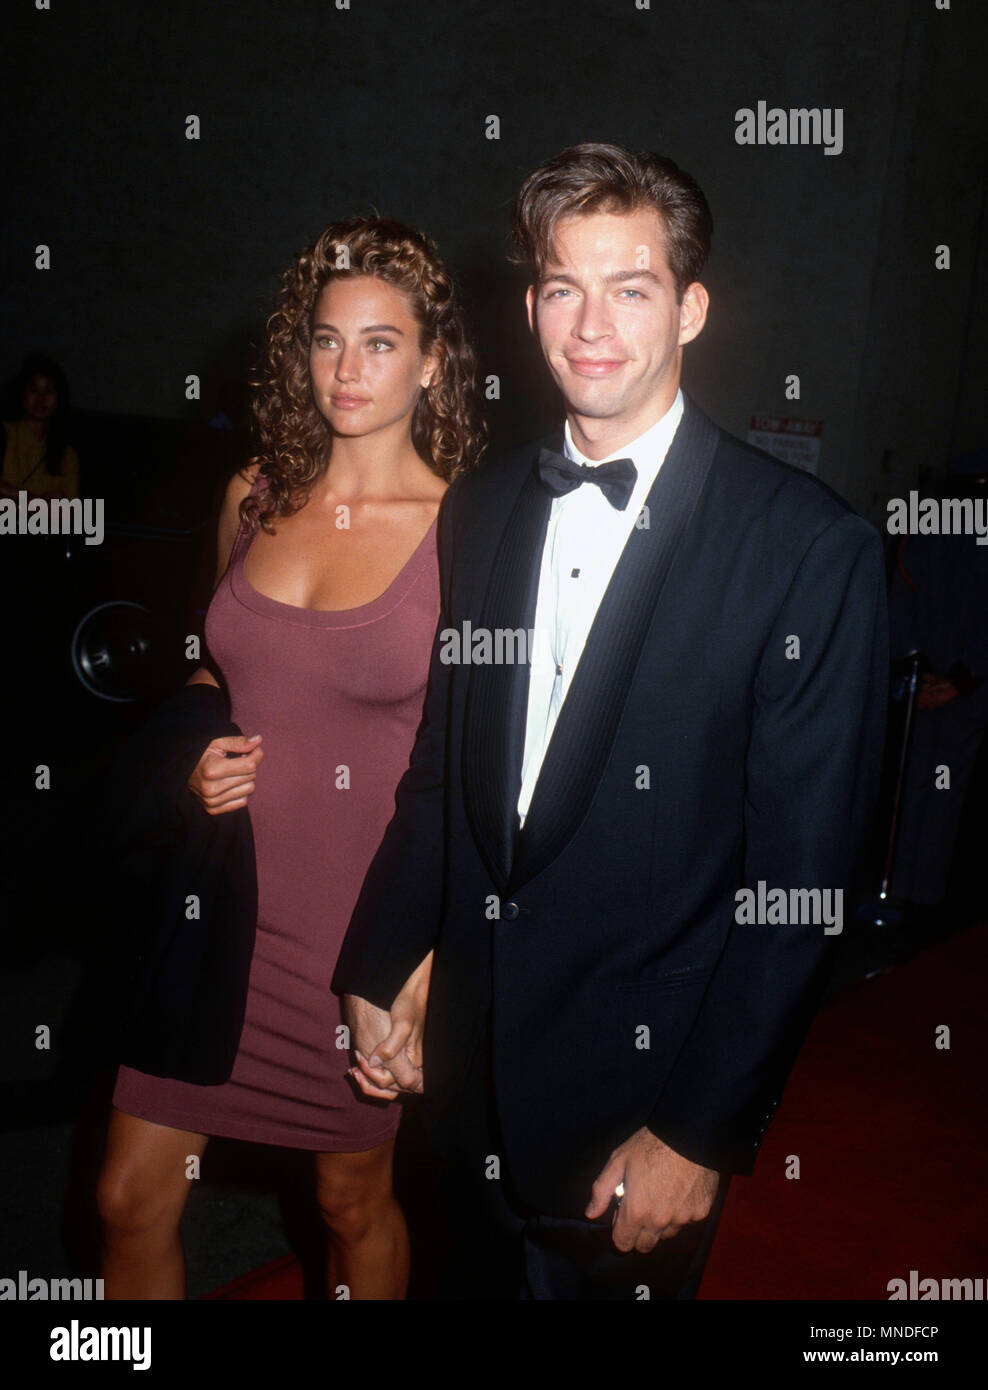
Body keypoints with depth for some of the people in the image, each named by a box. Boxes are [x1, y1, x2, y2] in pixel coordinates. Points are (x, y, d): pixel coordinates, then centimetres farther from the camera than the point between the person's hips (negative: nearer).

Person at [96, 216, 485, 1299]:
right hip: (229, 895, 4)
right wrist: (200, 755, -3)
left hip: (369, 915, -4)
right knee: (130, 1198, 12)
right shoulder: (256, 495, 2)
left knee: (353, 1199, 17)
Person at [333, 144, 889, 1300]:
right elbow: (439, 771, 8)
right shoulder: (479, 510, 2)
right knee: (477, 1276, 23)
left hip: (640, 1084, -4)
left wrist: (698, 1133, -13)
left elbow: (799, 882, -15)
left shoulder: (810, 546, -16)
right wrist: (372, 974, 6)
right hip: (472, 1056, 5)